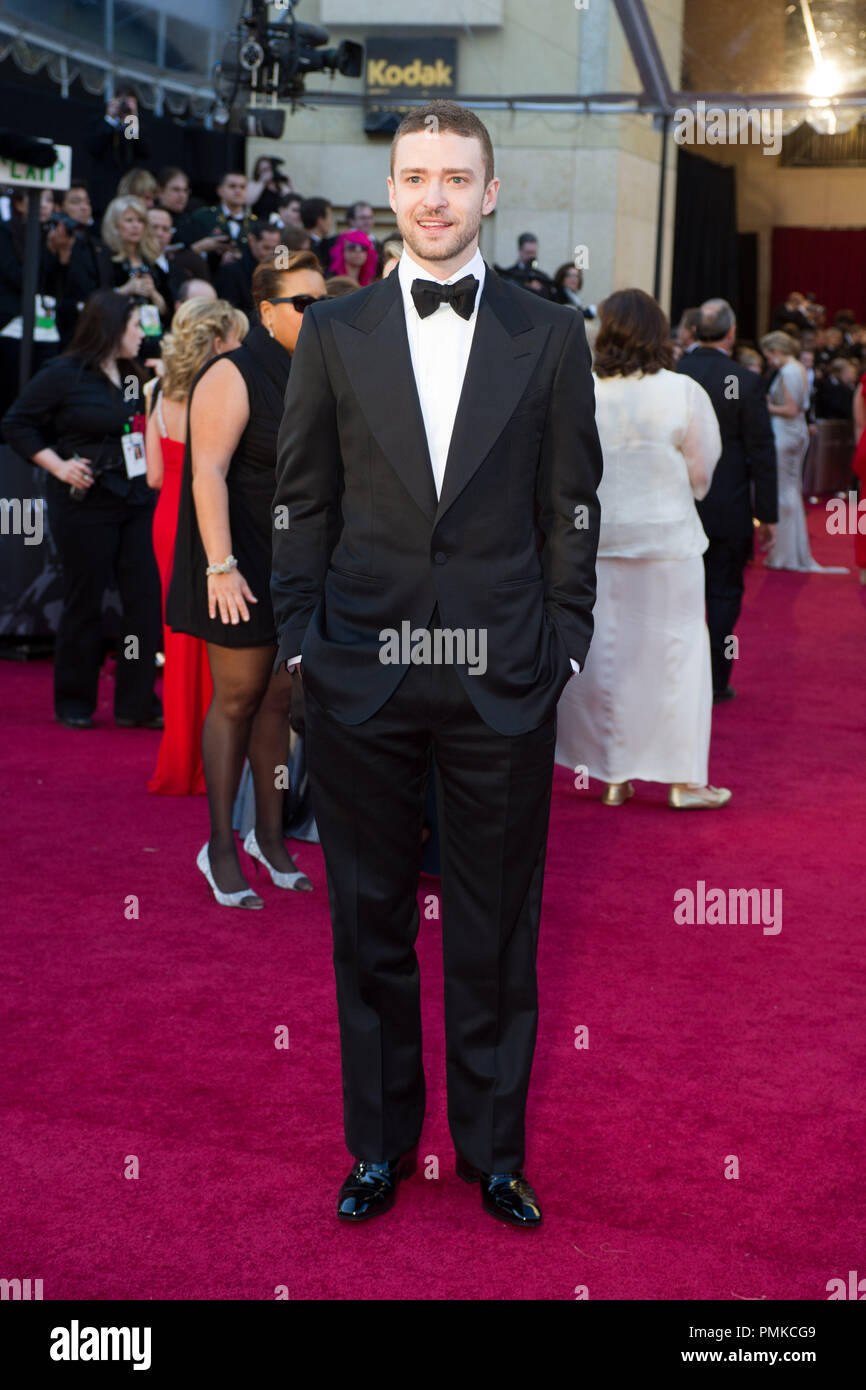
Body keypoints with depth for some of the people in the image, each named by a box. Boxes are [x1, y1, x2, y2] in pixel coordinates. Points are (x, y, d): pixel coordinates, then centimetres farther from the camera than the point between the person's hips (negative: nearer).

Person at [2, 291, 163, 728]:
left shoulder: (132, 376, 11)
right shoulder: (63, 374, -6)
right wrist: (58, 465, -11)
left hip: (135, 501, 6)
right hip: (85, 503, -5)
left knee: (145, 599, 1)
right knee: (84, 603, 4)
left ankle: (136, 704, 9)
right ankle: (73, 704, 18)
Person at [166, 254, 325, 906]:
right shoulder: (234, 376, -11)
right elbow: (207, 472, -19)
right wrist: (220, 566, -27)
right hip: (246, 567, -6)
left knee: (280, 699, 10)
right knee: (238, 699, 0)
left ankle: (270, 835, 22)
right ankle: (221, 847, 10)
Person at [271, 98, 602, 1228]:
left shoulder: (549, 337, 5)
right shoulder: (334, 333, 7)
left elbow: (572, 508, 5)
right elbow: (302, 500, 7)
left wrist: (563, 647, 0)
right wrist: (302, 639, 0)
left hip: (502, 677, 0)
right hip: (360, 674, 1)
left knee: (496, 930, 8)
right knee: (369, 921, 10)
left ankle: (492, 1148, 24)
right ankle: (380, 1144, 26)